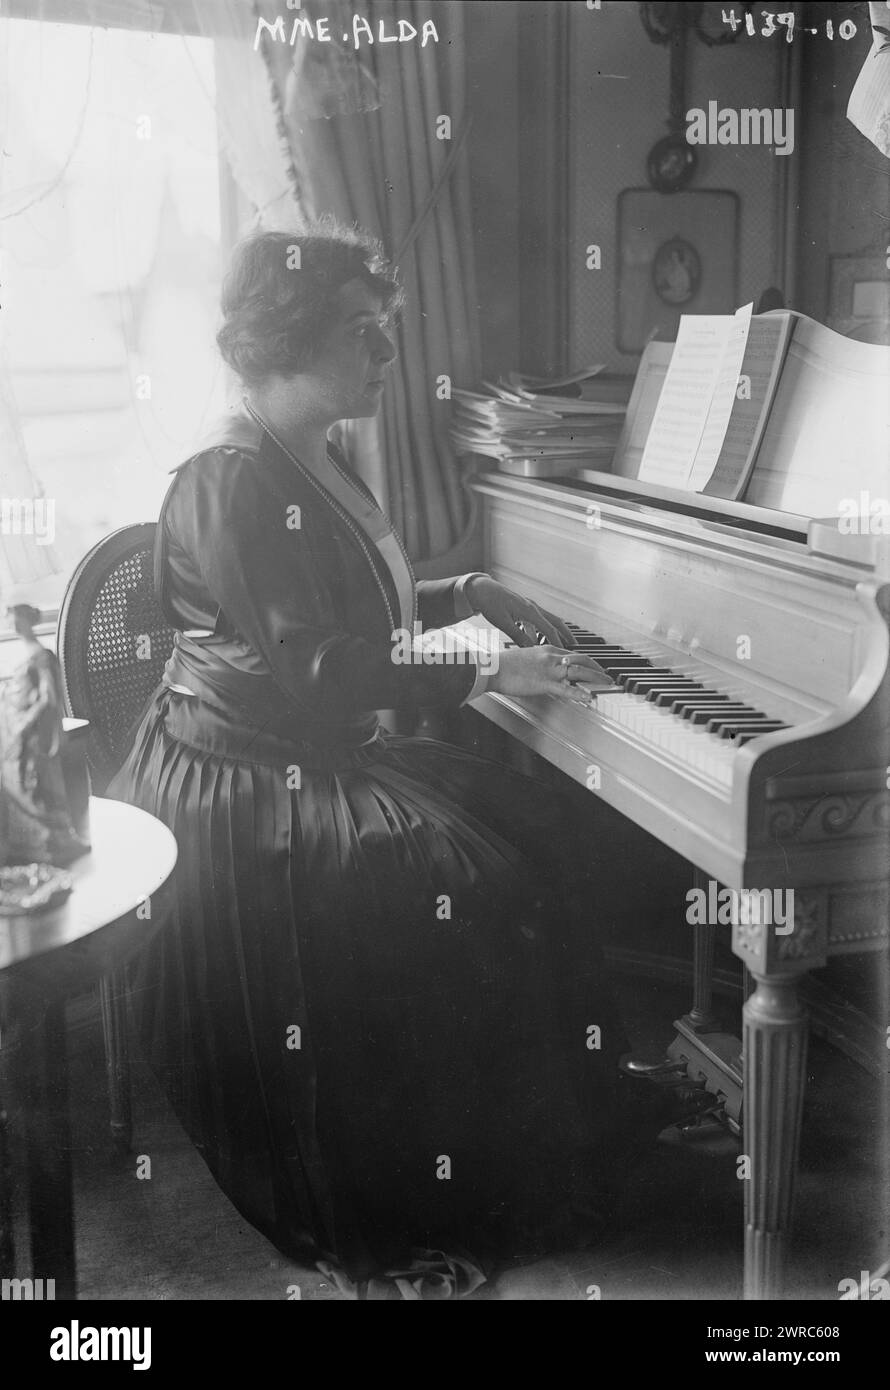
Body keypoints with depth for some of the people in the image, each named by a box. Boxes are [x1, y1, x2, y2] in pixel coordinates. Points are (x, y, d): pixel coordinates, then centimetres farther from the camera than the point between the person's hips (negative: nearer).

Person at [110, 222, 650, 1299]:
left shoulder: (309, 462, 13)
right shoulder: (232, 481, -20)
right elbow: (314, 667, -26)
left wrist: (468, 596, 14)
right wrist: (480, 672, -23)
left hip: (320, 755, 10)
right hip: (249, 787, -10)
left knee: (527, 825, 1)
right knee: (467, 887, -21)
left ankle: (553, 1144, 8)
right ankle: (390, 1224, -6)